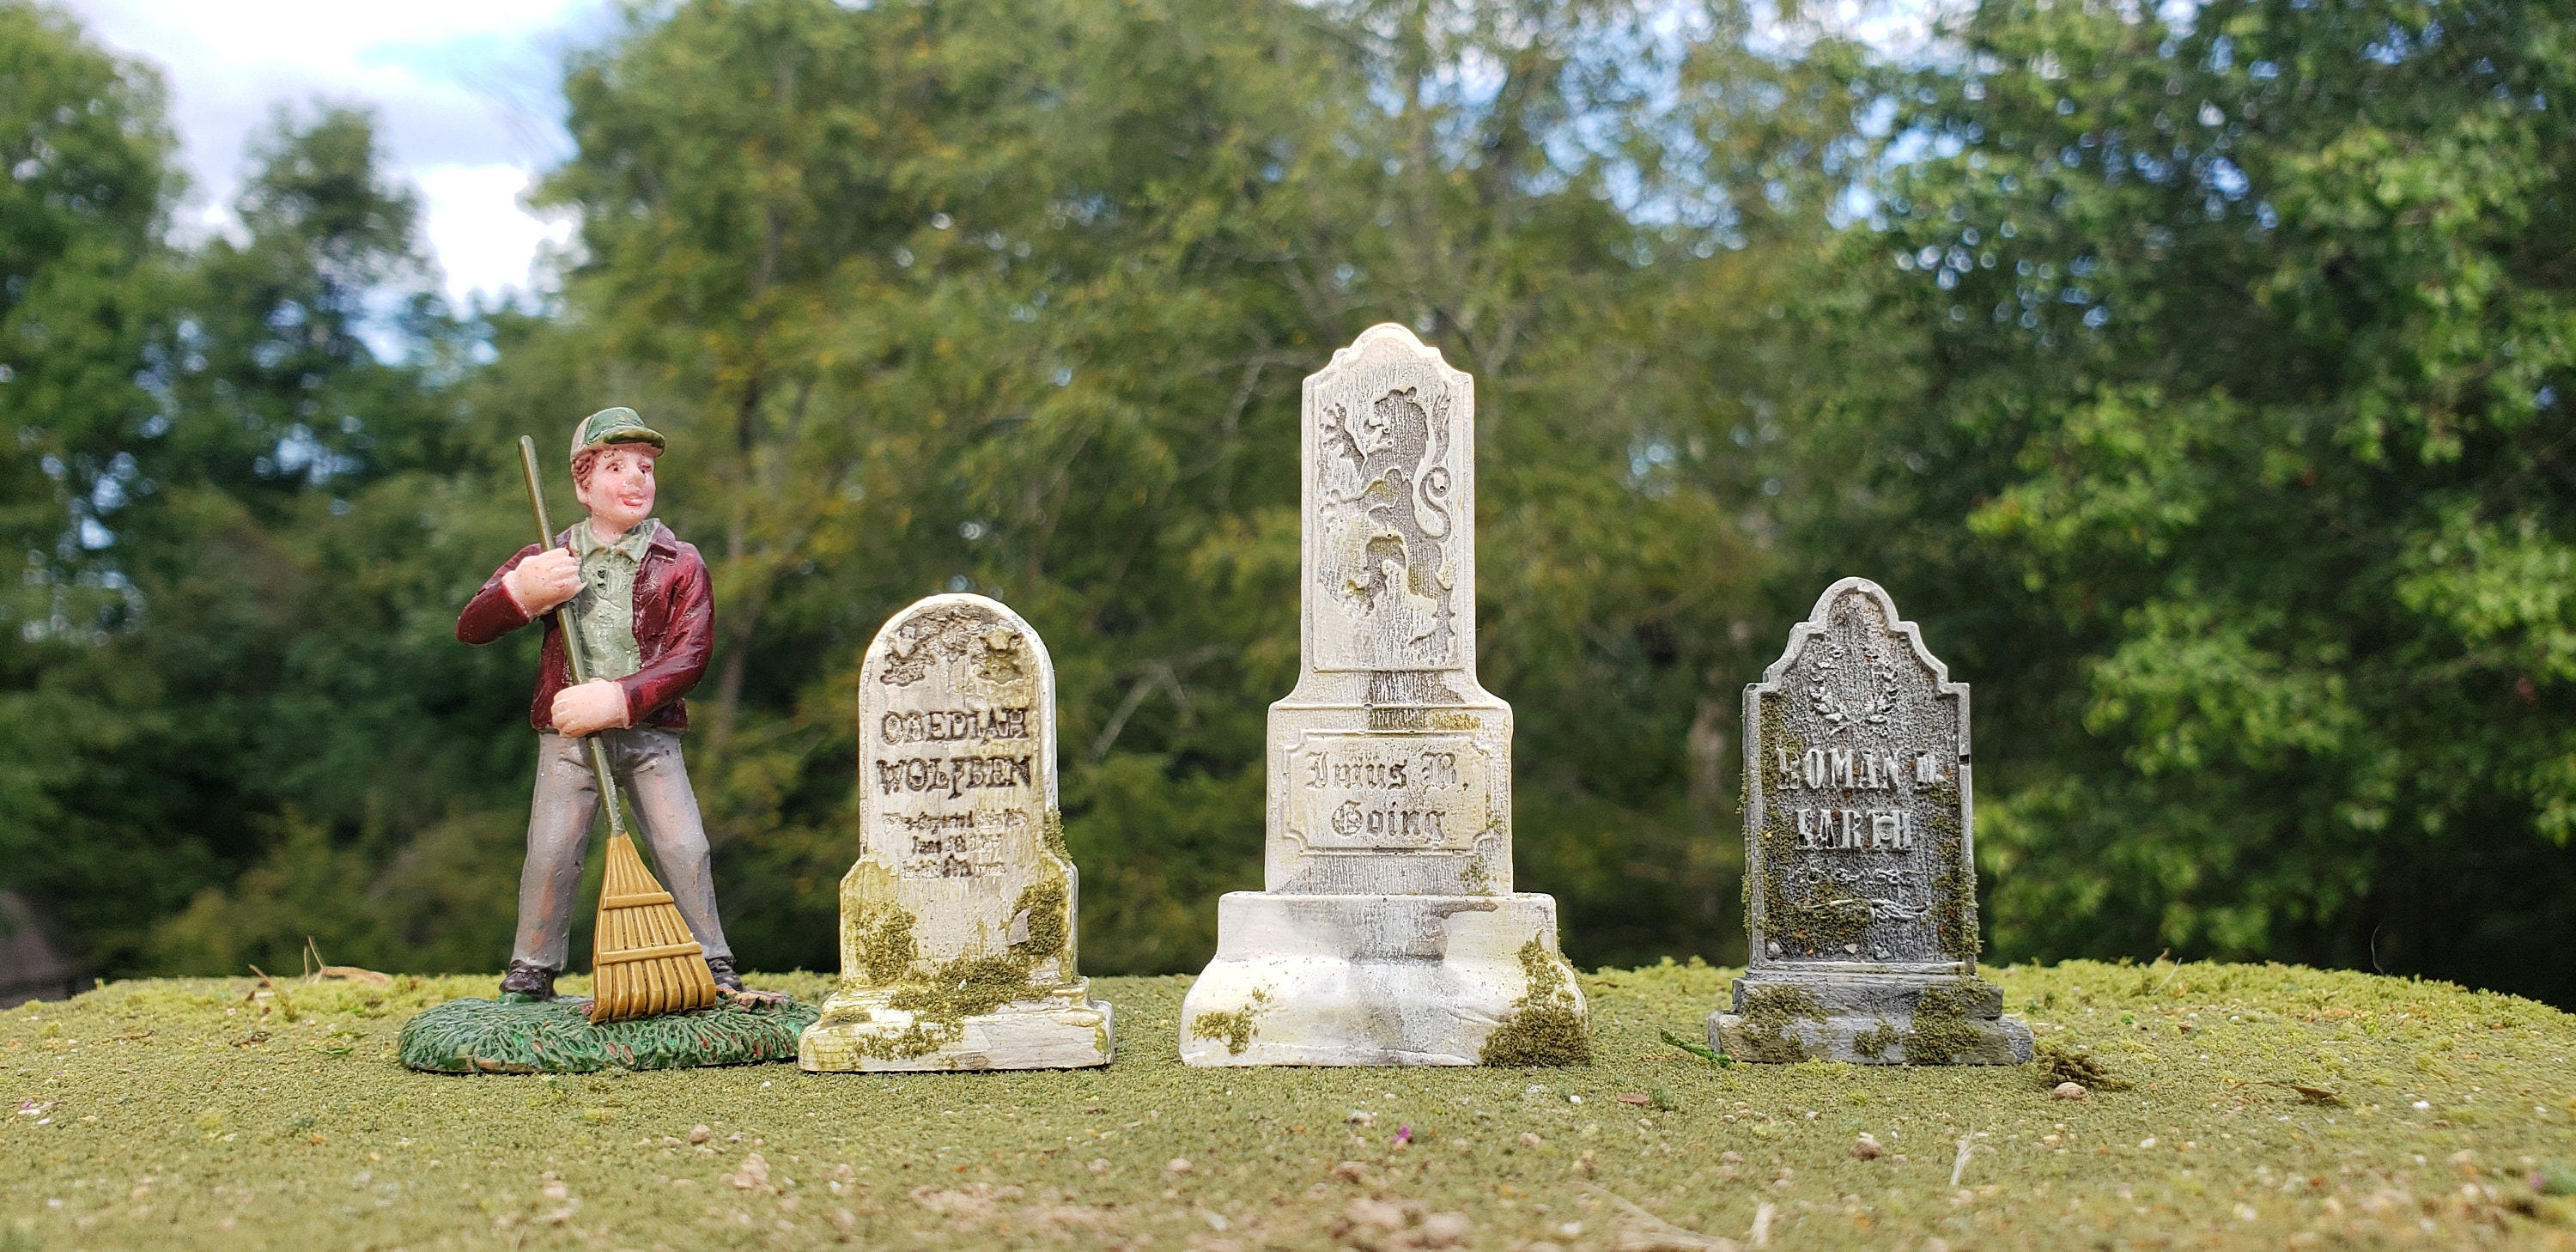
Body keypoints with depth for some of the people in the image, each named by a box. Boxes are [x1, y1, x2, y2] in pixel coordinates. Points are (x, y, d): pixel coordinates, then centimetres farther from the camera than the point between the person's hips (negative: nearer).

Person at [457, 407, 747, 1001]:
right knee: (550, 852, -4)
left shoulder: (679, 564, 3)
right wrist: (521, 591, -14)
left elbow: (690, 656, -9)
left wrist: (620, 699, -22)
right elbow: (470, 628, 7)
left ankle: (714, 970, 6)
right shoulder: (548, 560, 8)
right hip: (568, 736, 1)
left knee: (684, 849, -6)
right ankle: (530, 974, 11)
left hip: (650, 734, -1)